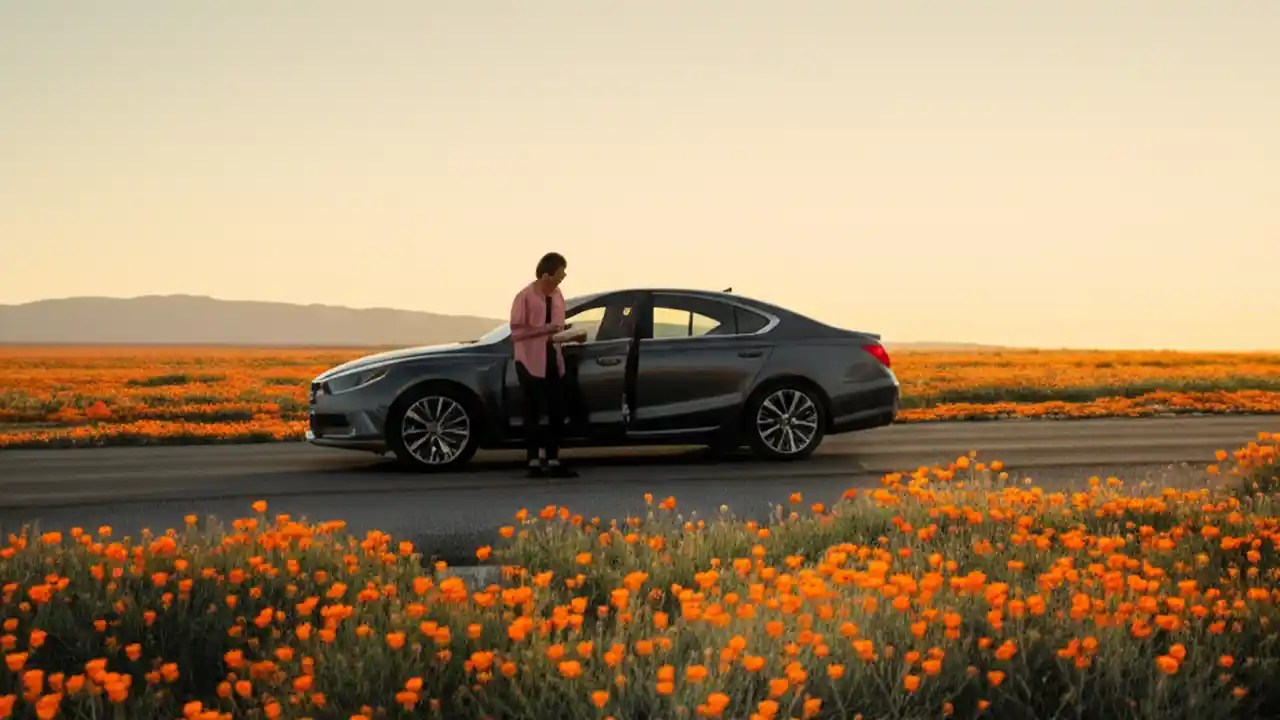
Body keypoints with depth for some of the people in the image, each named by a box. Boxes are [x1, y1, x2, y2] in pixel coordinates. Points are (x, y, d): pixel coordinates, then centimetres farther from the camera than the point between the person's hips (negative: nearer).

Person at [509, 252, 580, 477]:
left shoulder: (557, 295, 9)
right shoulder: (525, 297, -12)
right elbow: (516, 332, -14)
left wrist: (566, 331, 2)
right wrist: (545, 329, -22)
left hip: (553, 359, 7)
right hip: (531, 361, -7)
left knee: (557, 412, 6)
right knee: (533, 412, -3)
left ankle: (553, 461, 12)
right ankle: (534, 462, 2)